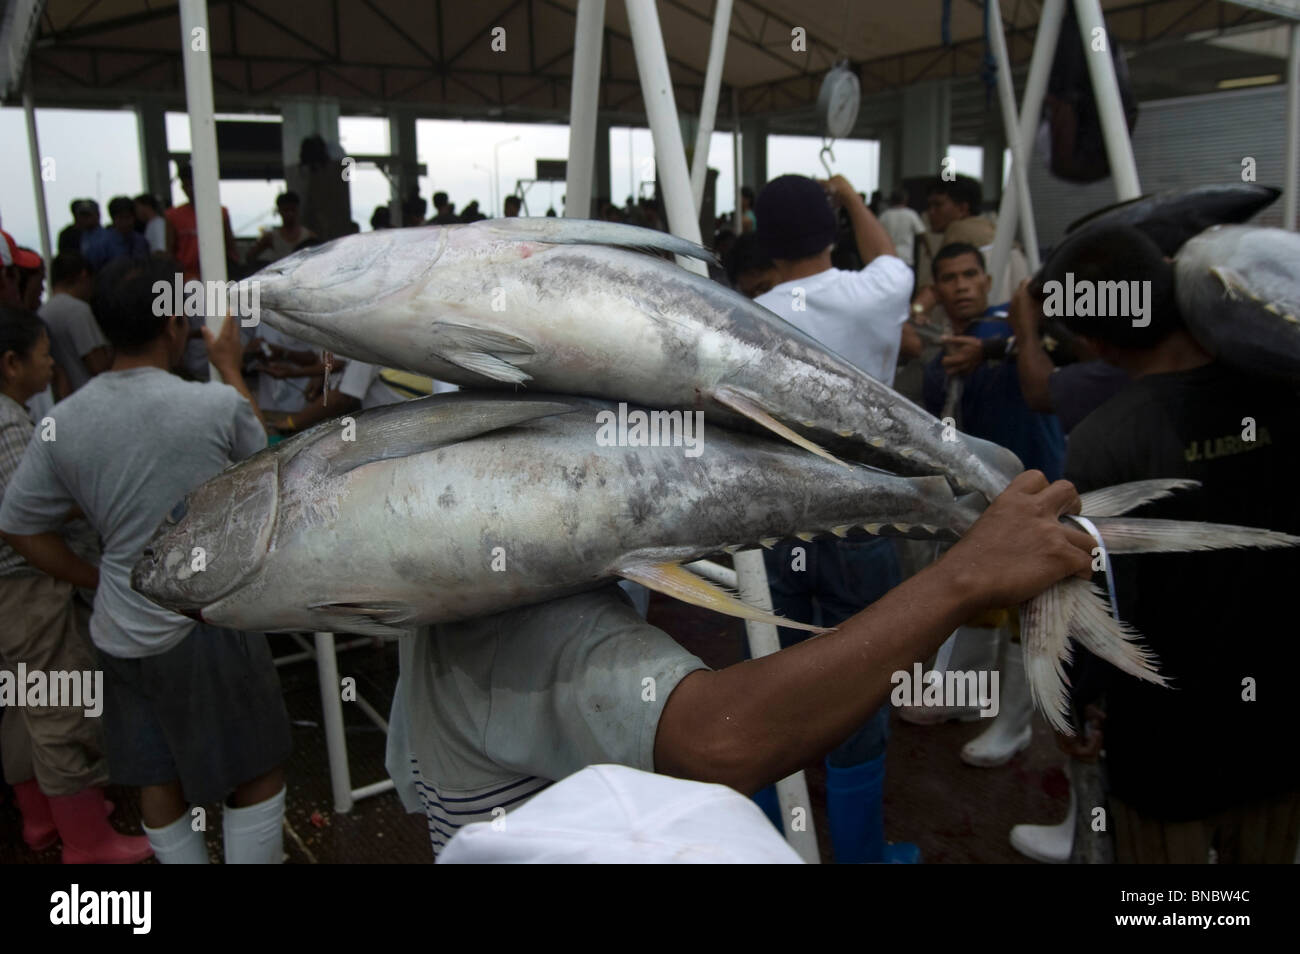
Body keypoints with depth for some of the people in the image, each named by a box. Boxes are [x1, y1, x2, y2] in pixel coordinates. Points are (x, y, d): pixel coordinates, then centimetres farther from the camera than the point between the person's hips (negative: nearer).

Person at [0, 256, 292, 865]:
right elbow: (257, 445, 5)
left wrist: (97, 581, 14)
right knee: (259, 770, 12)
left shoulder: (62, 423, -4)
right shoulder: (215, 405, -19)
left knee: (159, 780, 19)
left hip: (121, 635, 6)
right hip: (207, 627, -5)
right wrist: (229, 365, 16)